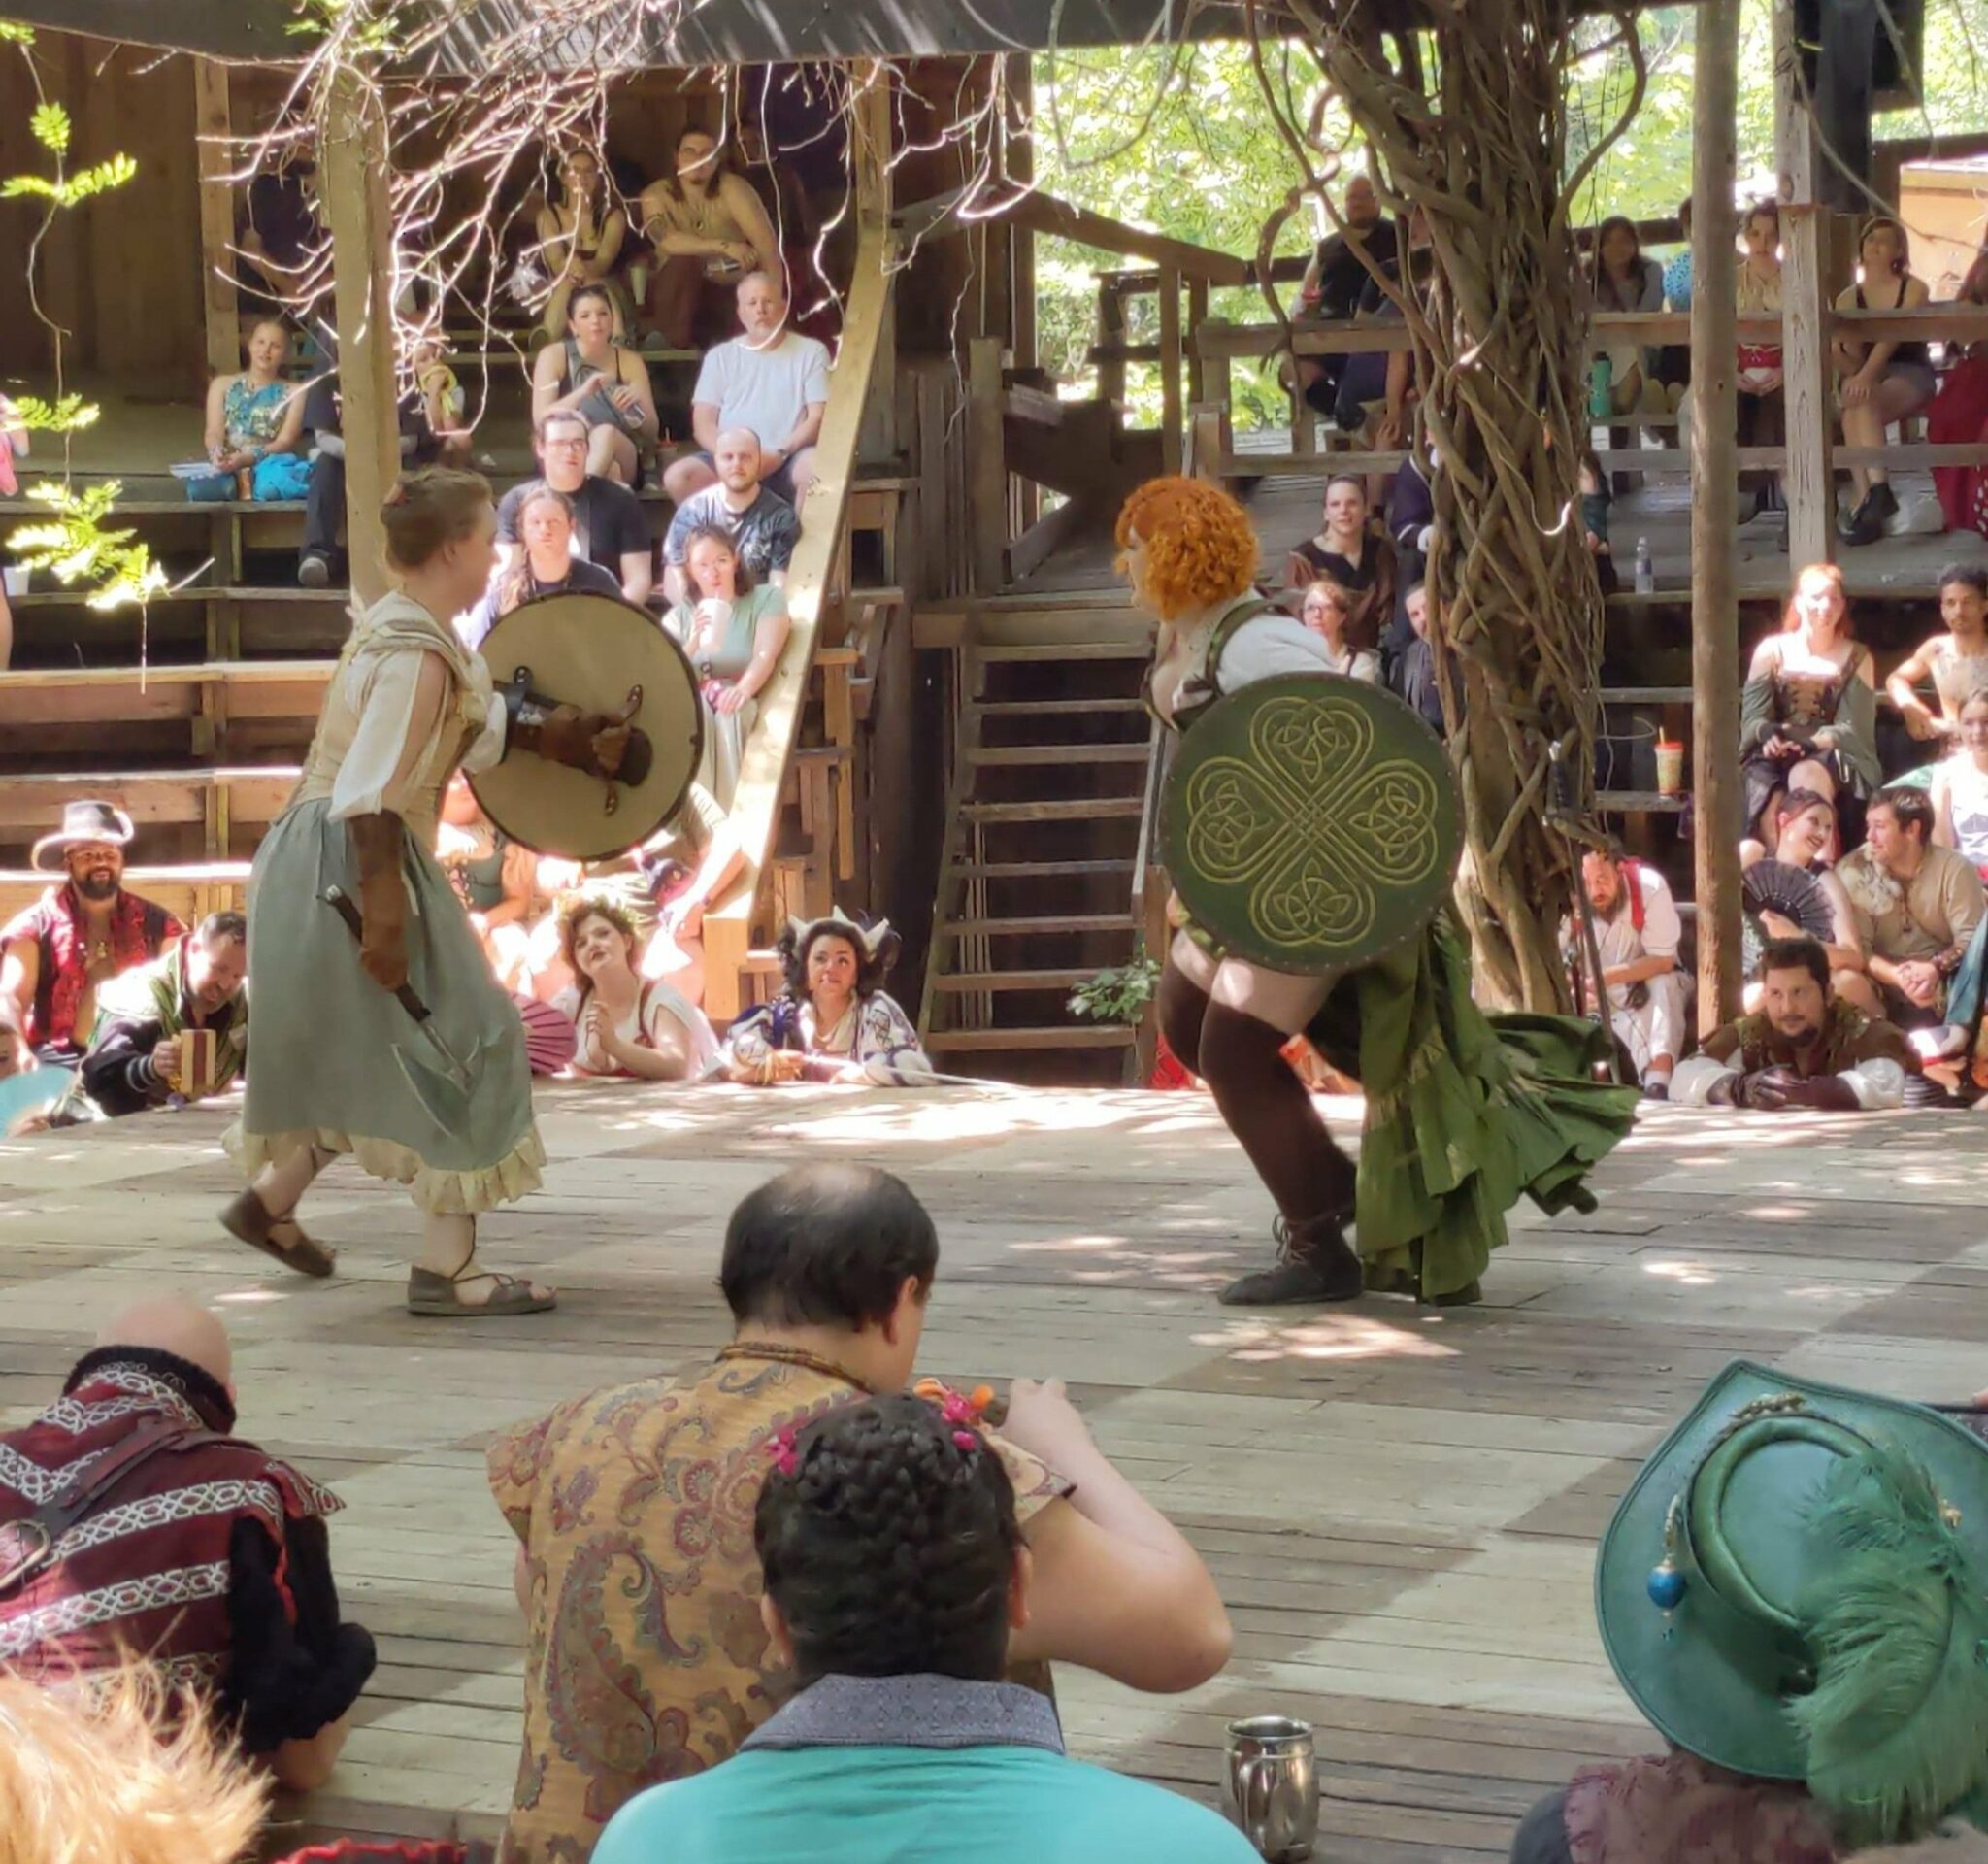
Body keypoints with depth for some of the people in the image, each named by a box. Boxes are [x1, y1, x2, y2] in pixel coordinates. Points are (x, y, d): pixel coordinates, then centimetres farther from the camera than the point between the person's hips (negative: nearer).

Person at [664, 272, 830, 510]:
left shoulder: (811, 352, 10)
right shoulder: (721, 356, 16)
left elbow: (818, 419, 2)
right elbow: (703, 424, 8)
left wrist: (779, 454, -15)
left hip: (788, 463, -2)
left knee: (819, 467, -36)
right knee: (677, 476, -27)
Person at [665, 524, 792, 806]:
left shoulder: (766, 598, 9)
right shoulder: (677, 617, 16)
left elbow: (765, 656, -10)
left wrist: (742, 690, -33)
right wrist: (691, 645, -18)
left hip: (744, 710, -1)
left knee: (729, 709, -35)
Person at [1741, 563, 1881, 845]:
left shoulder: (1856, 658, 12)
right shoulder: (1771, 651, 12)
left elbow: (1854, 727, 1)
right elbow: (1752, 717, 5)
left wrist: (1810, 742, -19)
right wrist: (1771, 734, -21)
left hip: (1832, 755, -1)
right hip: (1773, 759, 1)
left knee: (1806, 776, -38)